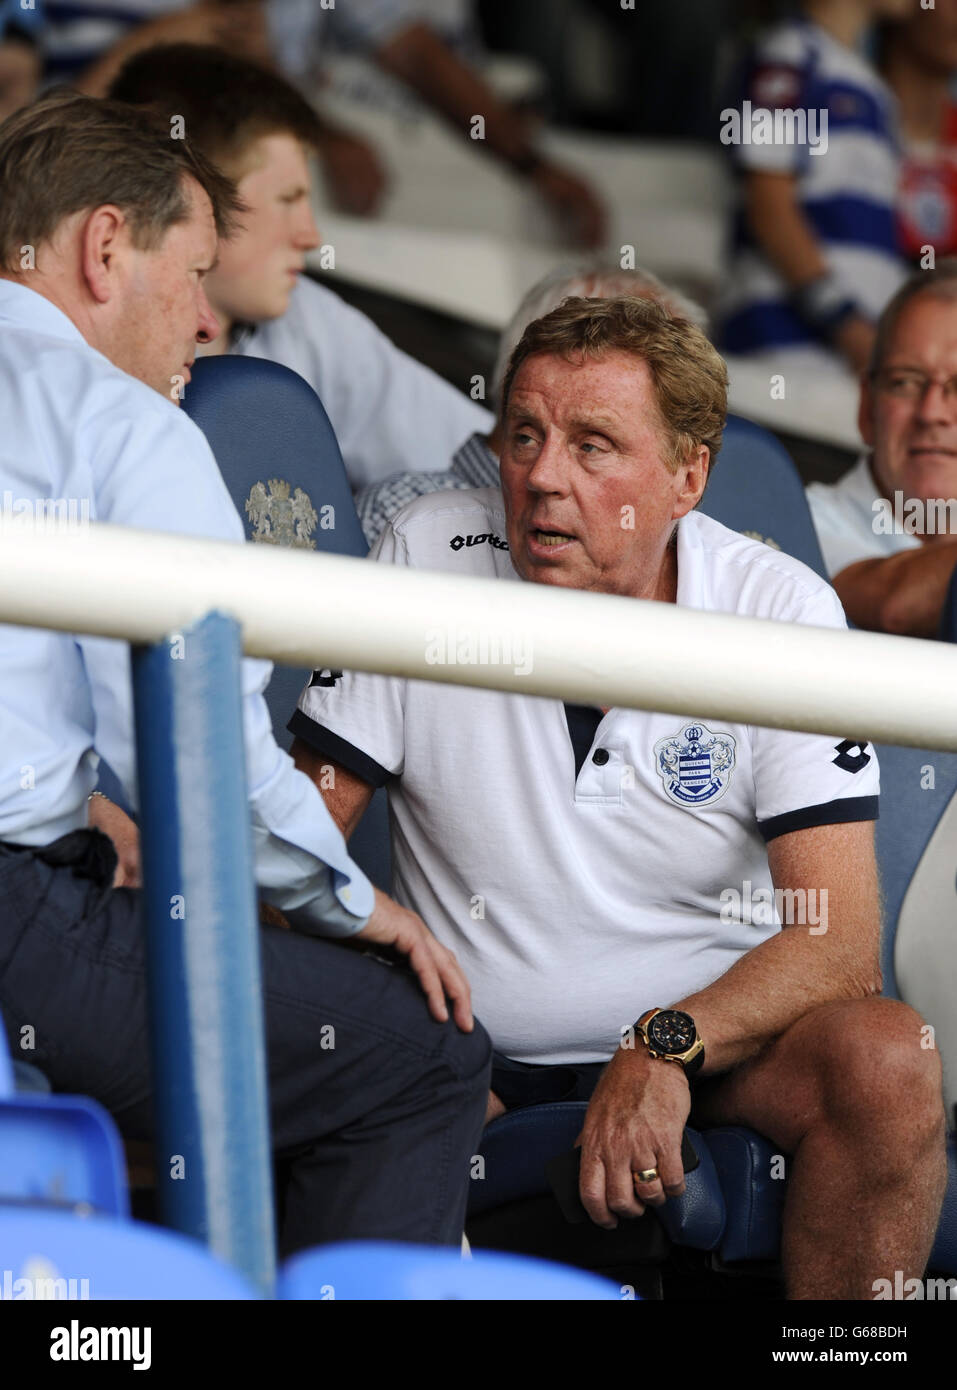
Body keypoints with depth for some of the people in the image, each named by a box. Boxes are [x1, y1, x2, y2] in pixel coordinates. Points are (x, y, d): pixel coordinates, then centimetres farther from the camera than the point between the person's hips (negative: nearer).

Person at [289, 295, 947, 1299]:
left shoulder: (782, 613, -6)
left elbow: (839, 942, -12)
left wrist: (666, 1050, -29)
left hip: (721, 1033, 0)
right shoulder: (428, 556, -3)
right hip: (470, 1041, 0)